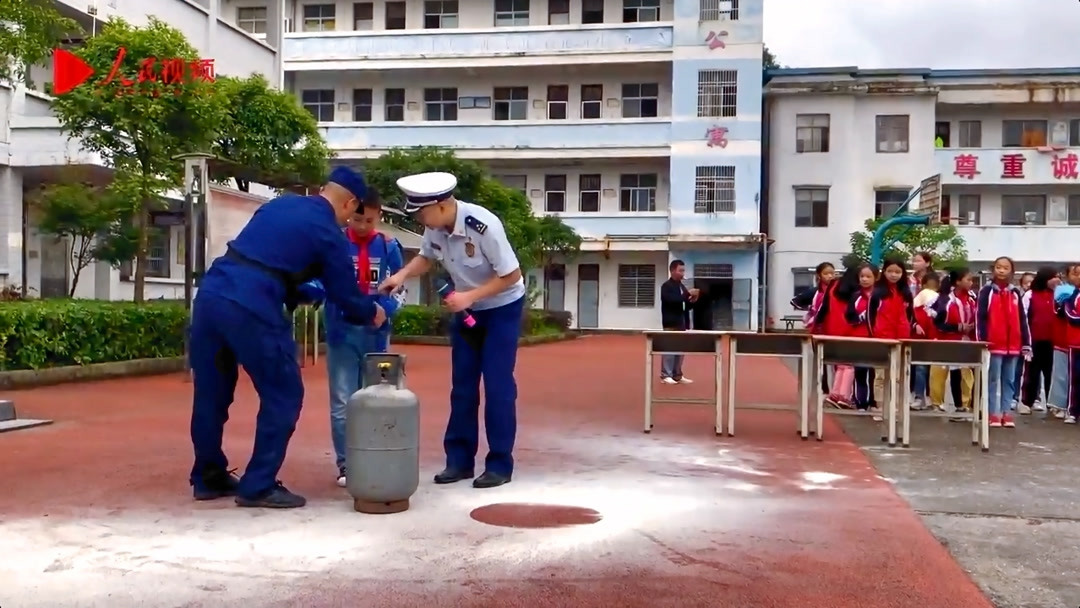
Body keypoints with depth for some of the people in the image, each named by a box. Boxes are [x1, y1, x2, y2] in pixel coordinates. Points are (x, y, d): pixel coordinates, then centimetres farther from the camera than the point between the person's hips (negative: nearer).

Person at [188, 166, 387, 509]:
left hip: (211, 292, 8)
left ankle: (208, 478, 31)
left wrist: (295, 291, 39)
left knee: (211, 392, 18)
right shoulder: (329, 233, 2)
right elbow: (345, 295, 8)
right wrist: (371, 313, 28)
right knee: (283, 395, 7)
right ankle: (258, 486, 9)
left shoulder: (280, 203, 21)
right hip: (251, 308, -8)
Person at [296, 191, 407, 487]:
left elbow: (399, 289, 4)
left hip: (376, 334, 2)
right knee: (342, 403, -1)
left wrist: (382, 309, -15)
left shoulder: (389, 247, 1)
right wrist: (305, 288, -25)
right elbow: (318, 284, -2)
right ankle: (346, 465, 8)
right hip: (341, 335, -2)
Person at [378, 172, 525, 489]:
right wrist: (402, 274, -12)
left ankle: (500, 464, 4)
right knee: (462, 386, 7)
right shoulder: (434, 227, -13)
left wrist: (469, 296, -30)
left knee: (497, 386, -6)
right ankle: (459, 460, 15)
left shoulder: (484, 226, -31)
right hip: (466, 308, 6)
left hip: (502, 308, -6)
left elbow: (511, 276, -25)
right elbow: (427, 256, 7)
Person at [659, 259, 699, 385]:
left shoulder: (682, 286, 17)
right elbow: (672, 300, -22)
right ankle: (666, 375, -5)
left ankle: (677, 375, 14)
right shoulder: (667, 286, -6)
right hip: (671, 323, -8)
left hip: (681, 323, 8)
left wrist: (692, 301, -2)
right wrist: (688, 294, -21)